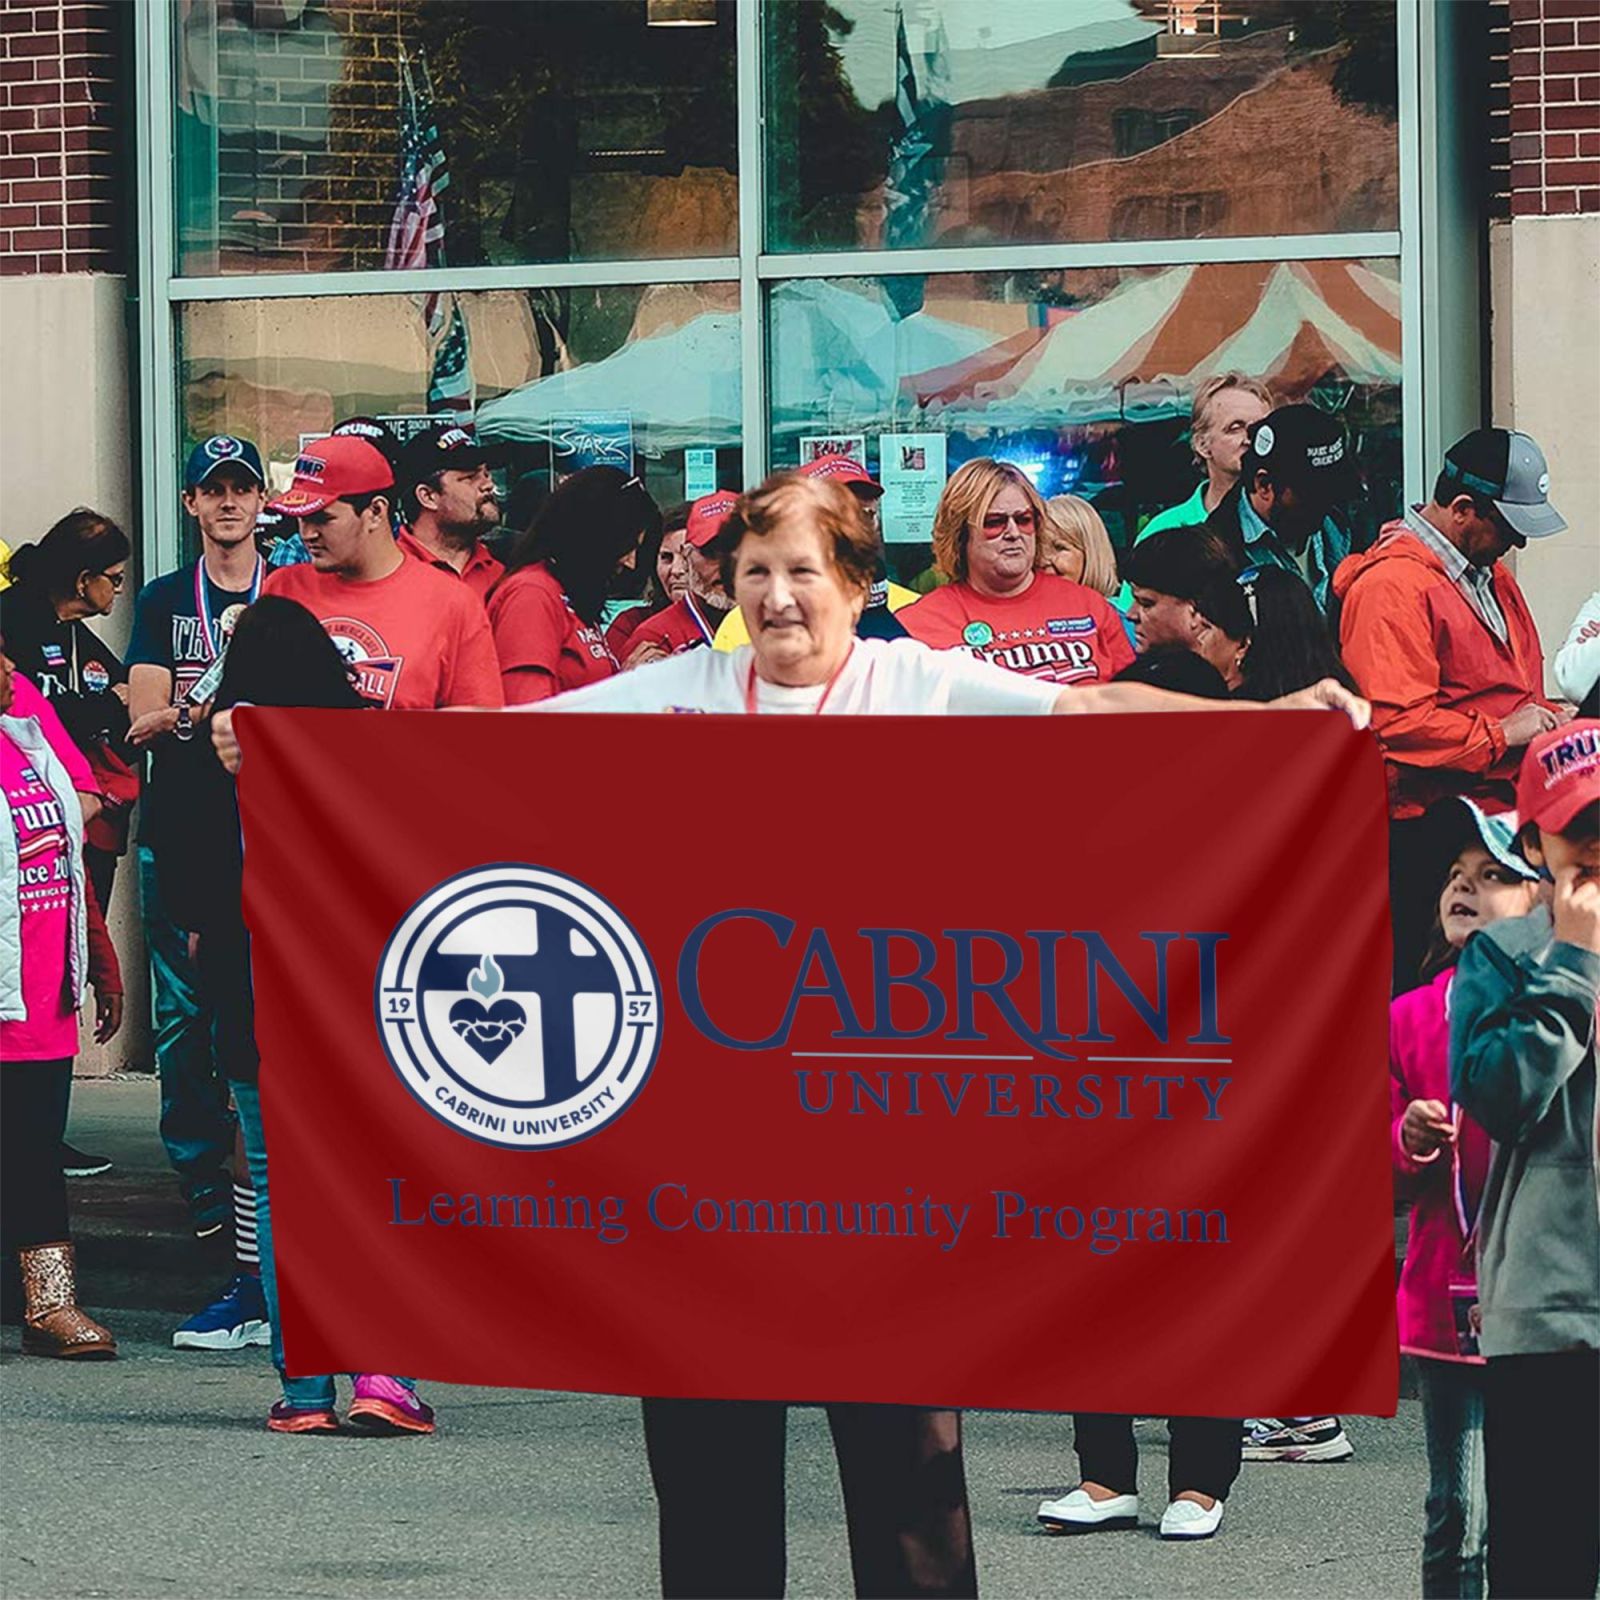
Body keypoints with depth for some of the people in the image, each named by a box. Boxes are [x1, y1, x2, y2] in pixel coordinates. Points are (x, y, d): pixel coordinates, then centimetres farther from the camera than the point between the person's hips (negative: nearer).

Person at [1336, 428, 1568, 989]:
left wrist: (1542, 716, 12)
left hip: (1502, 812, 9)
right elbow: (1396, 721, -22)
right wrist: (1500, 736, -15)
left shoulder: (1490, 574, 19)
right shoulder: (1392, 585, -13)